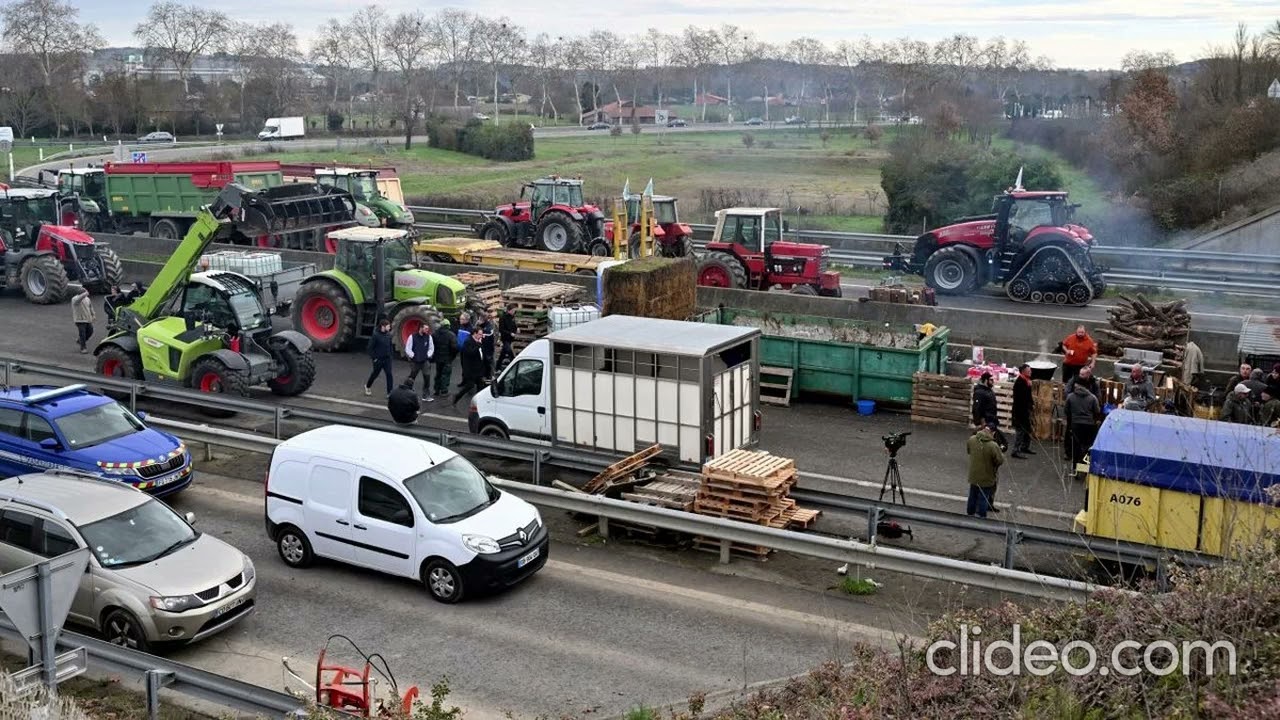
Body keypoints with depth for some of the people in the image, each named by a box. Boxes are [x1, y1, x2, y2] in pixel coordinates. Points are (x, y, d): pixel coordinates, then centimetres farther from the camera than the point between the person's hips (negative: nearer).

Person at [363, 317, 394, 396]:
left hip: (387, 359, 4)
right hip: (378, 359, -4)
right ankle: (367, 386, 40)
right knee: (375, 374, 13)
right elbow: (370, 347, -12)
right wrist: (373, 357, -12)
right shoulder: (376, 335, -14)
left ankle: (390, 392, -3)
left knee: (389, 374, -6)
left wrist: (390, 355, 6)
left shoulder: (388, 335, 1)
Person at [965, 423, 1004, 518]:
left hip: (973, 476, 5)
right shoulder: (993, 446, -28)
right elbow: (1000, 461, -17)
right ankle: (981, 516, 20)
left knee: (973, 497, 22)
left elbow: (968, 450, 8)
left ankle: (970, 513, 37)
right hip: (986, 478, -5)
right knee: (983, 499, 10)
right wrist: (1002, 454, 3)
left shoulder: (972, 439, -12)